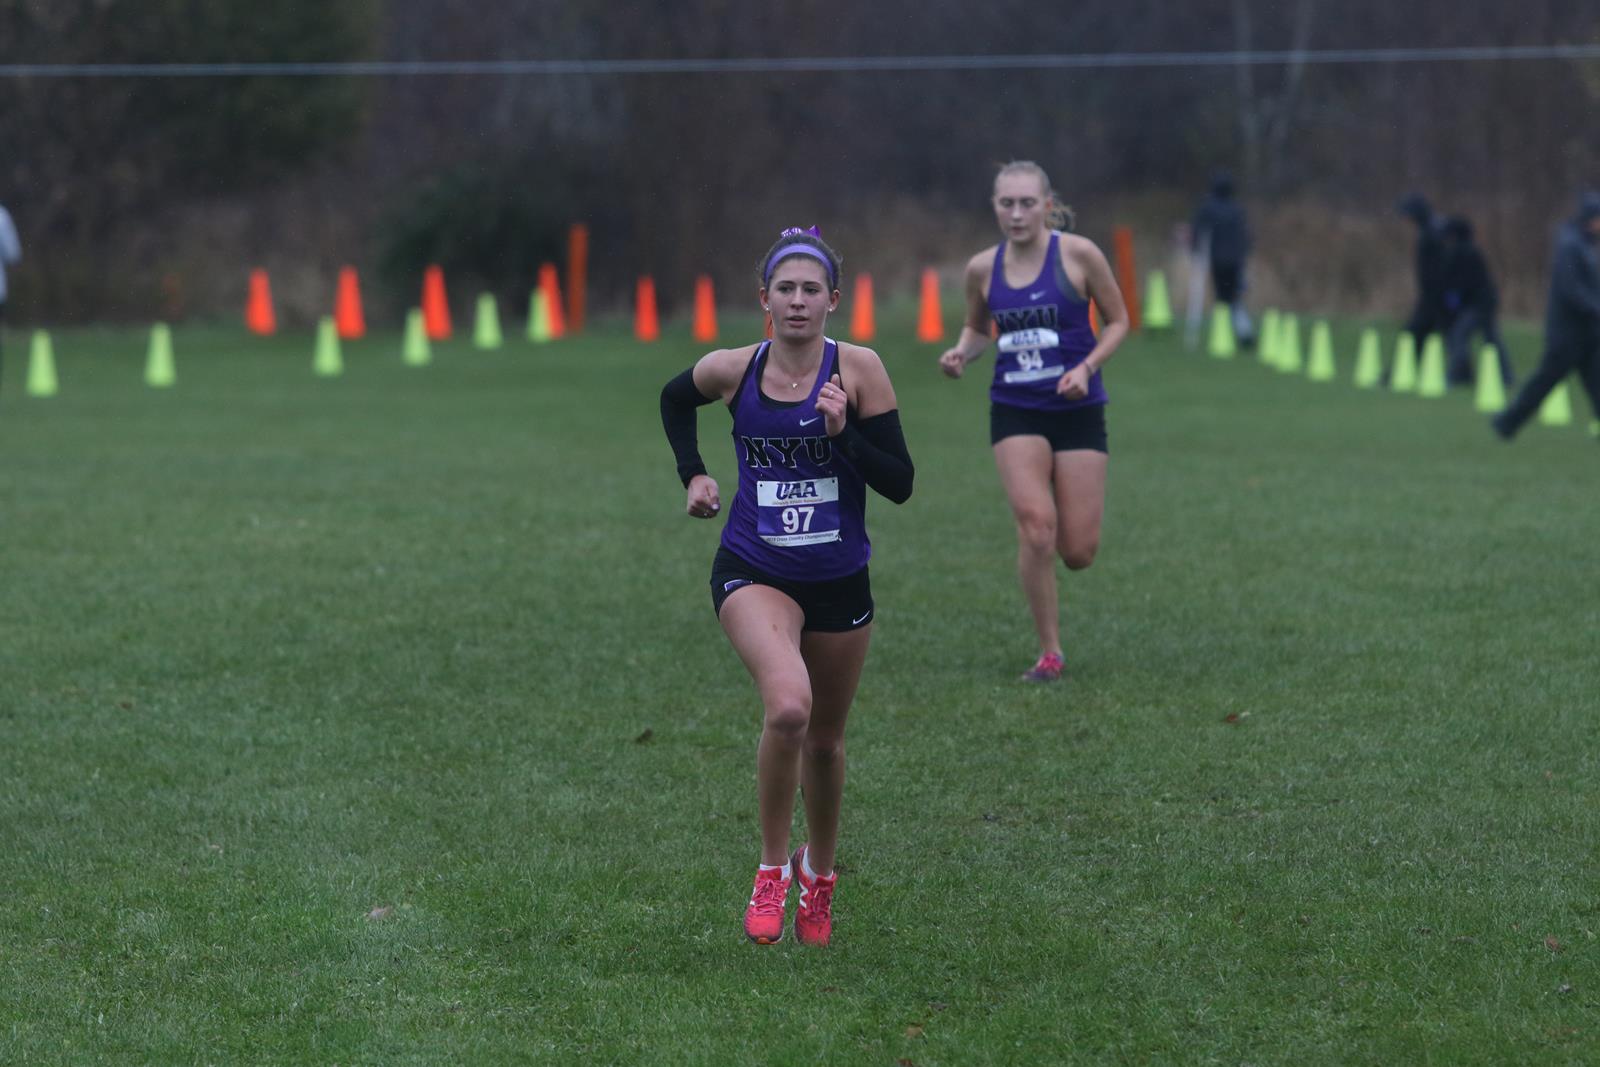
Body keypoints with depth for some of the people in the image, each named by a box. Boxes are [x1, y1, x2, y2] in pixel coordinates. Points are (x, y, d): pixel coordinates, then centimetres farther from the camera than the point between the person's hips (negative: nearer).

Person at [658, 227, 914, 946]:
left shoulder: (858, 370, -9)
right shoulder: (730, 371, -5)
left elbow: (900, 483, -10)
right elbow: (674, 400, 19)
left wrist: (842, 431, -23)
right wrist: (692, 474, 9)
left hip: (840, 582, 1)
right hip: (754, 574, -1)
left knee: (824, 738, 16)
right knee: (787, 706, -28)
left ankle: (818, 871, 44)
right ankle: (772, 869, -10)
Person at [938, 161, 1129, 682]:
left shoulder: (1078, 254, -8)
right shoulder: (983, 268, 1)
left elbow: (1118, 321, 2)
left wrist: (1087, 366, -14)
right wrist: (962, 352, -4)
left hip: (1077, 410, -1)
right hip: (1015, 411, 1)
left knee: (1078, 551, -3)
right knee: (1036, 526, -19)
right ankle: (1049, 652, -4)